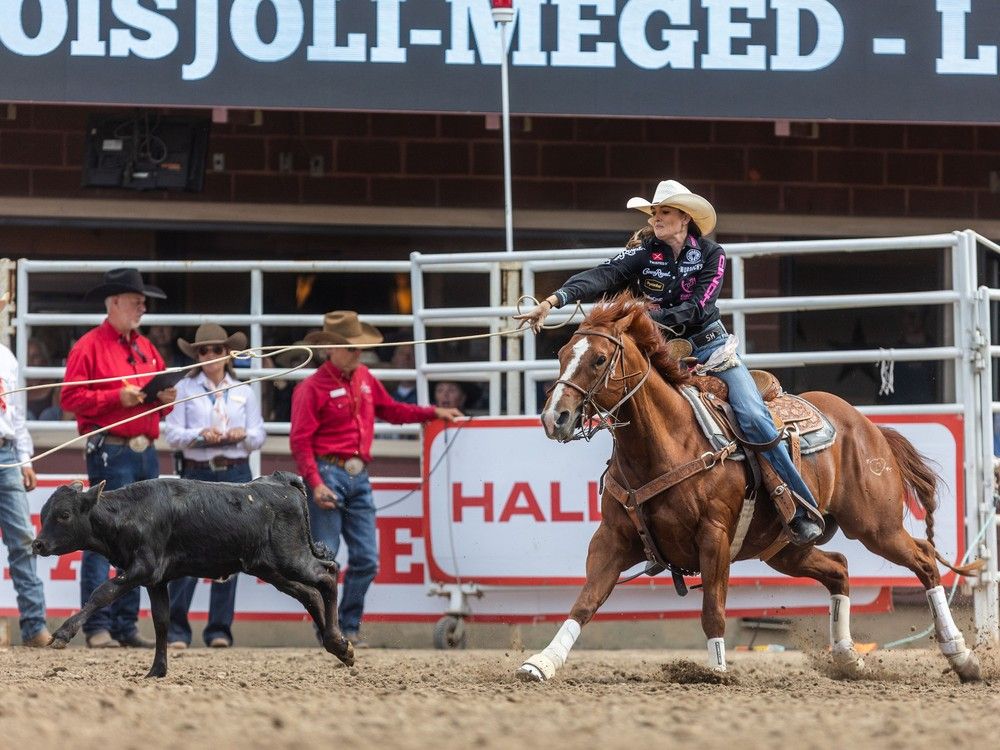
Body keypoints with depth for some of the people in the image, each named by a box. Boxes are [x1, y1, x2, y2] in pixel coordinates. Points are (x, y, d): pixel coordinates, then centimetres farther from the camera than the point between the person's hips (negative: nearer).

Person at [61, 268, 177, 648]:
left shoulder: (145, 348, 18)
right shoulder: (89, 346, -4)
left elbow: (160, 397, 24)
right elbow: (71, 397, -12)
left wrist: (166, 398, 2)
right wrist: (118, 398, -19)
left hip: (146, 452, 8)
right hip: (110, 452, -8)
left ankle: (127, 624, 14)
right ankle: (98, 627, -9)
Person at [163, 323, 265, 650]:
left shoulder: (243, 392, 13)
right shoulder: (185, 389, 5)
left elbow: (258, 436, 10)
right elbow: (172, 434, -2)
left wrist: (243, 435, -11)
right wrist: (200, 435, -18)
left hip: (236, 475, 3)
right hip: (197, 473, -2)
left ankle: (220, 629, 9)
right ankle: (176, 629, -3)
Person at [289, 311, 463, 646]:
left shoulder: (364, 378, 14)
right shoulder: (313, 388, -9)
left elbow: (391, 410, 28)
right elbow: (300, 441, -12)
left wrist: (434, 413, 22)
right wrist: (316, 484, -21)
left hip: (359, 478, 7)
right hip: (329, 474, -7)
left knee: (366, 560, 6)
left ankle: (349, 627, 15)